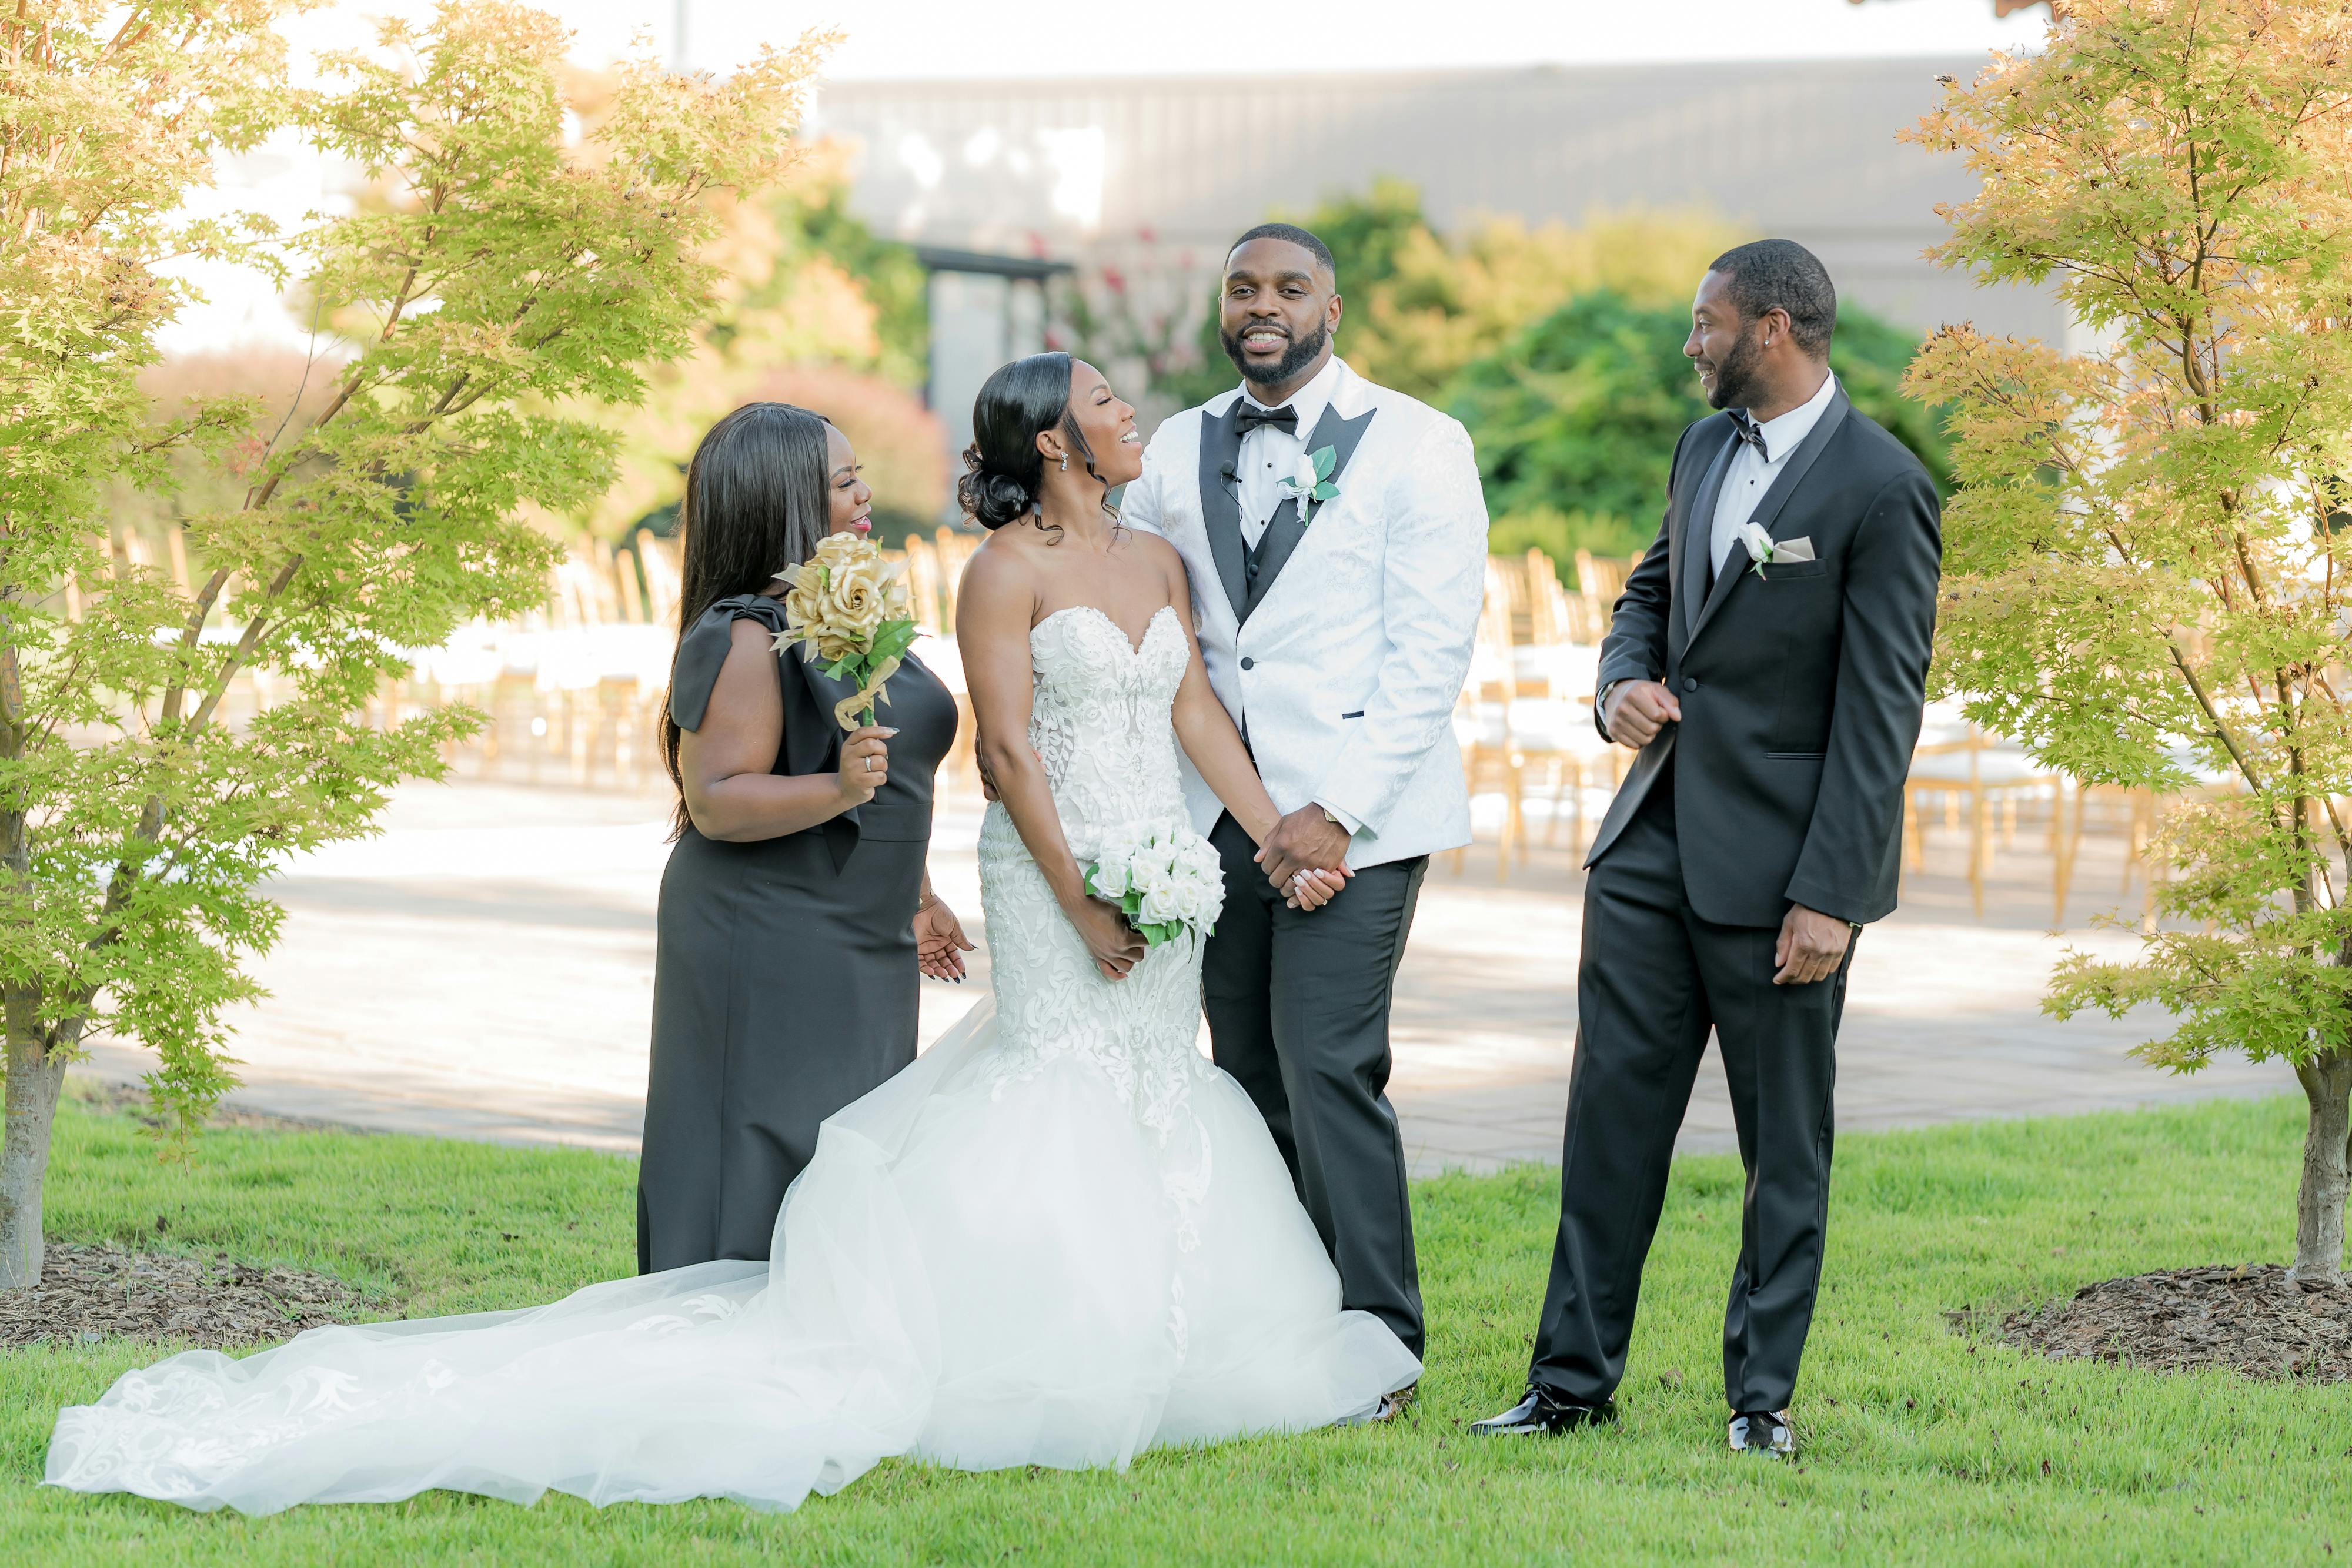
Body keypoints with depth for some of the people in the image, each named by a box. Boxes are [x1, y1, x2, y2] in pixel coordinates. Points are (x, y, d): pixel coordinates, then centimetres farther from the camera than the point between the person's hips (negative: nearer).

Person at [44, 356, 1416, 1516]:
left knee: (1155, 1091, 10)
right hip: (1056, 869, -7)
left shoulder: (1160, 563, 13)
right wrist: (1080, 897, -19)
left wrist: (1281, 833, 5)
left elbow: (1197, 713, 13)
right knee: (1069, 1085, -10)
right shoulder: (1010, 569, -8)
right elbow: (1011, 746, -14)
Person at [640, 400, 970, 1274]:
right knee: (762, 1188, -6)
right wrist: (839, 791, -34)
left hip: (859, 956, 9)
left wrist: (915, 898, 28)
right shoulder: (745, 637, -16)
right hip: (768, 958, -9)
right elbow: (717, 800, -22)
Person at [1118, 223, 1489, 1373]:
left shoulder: (1416, 445, -2)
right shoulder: (1178, 451, 13)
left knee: (1328, 1068, -12)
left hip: (1351, 814, -5)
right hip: (1218, 815, 5)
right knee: (1249, 1076, 6)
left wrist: (1338, 809, -16)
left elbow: (1432, 650, -8)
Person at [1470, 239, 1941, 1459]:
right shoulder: (1704, 448, 10)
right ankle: (1574, 1380, 14)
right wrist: (1621, 683, 0)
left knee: (1785, 1143, 6)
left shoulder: (1881, 489, -14)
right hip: (1653, 837, 7)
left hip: (1778, 861, -7)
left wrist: (1831, 897, -19)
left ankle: (1761, 1396, 16)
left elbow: (1880, 711, -16)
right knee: (1611, 1109, 7)